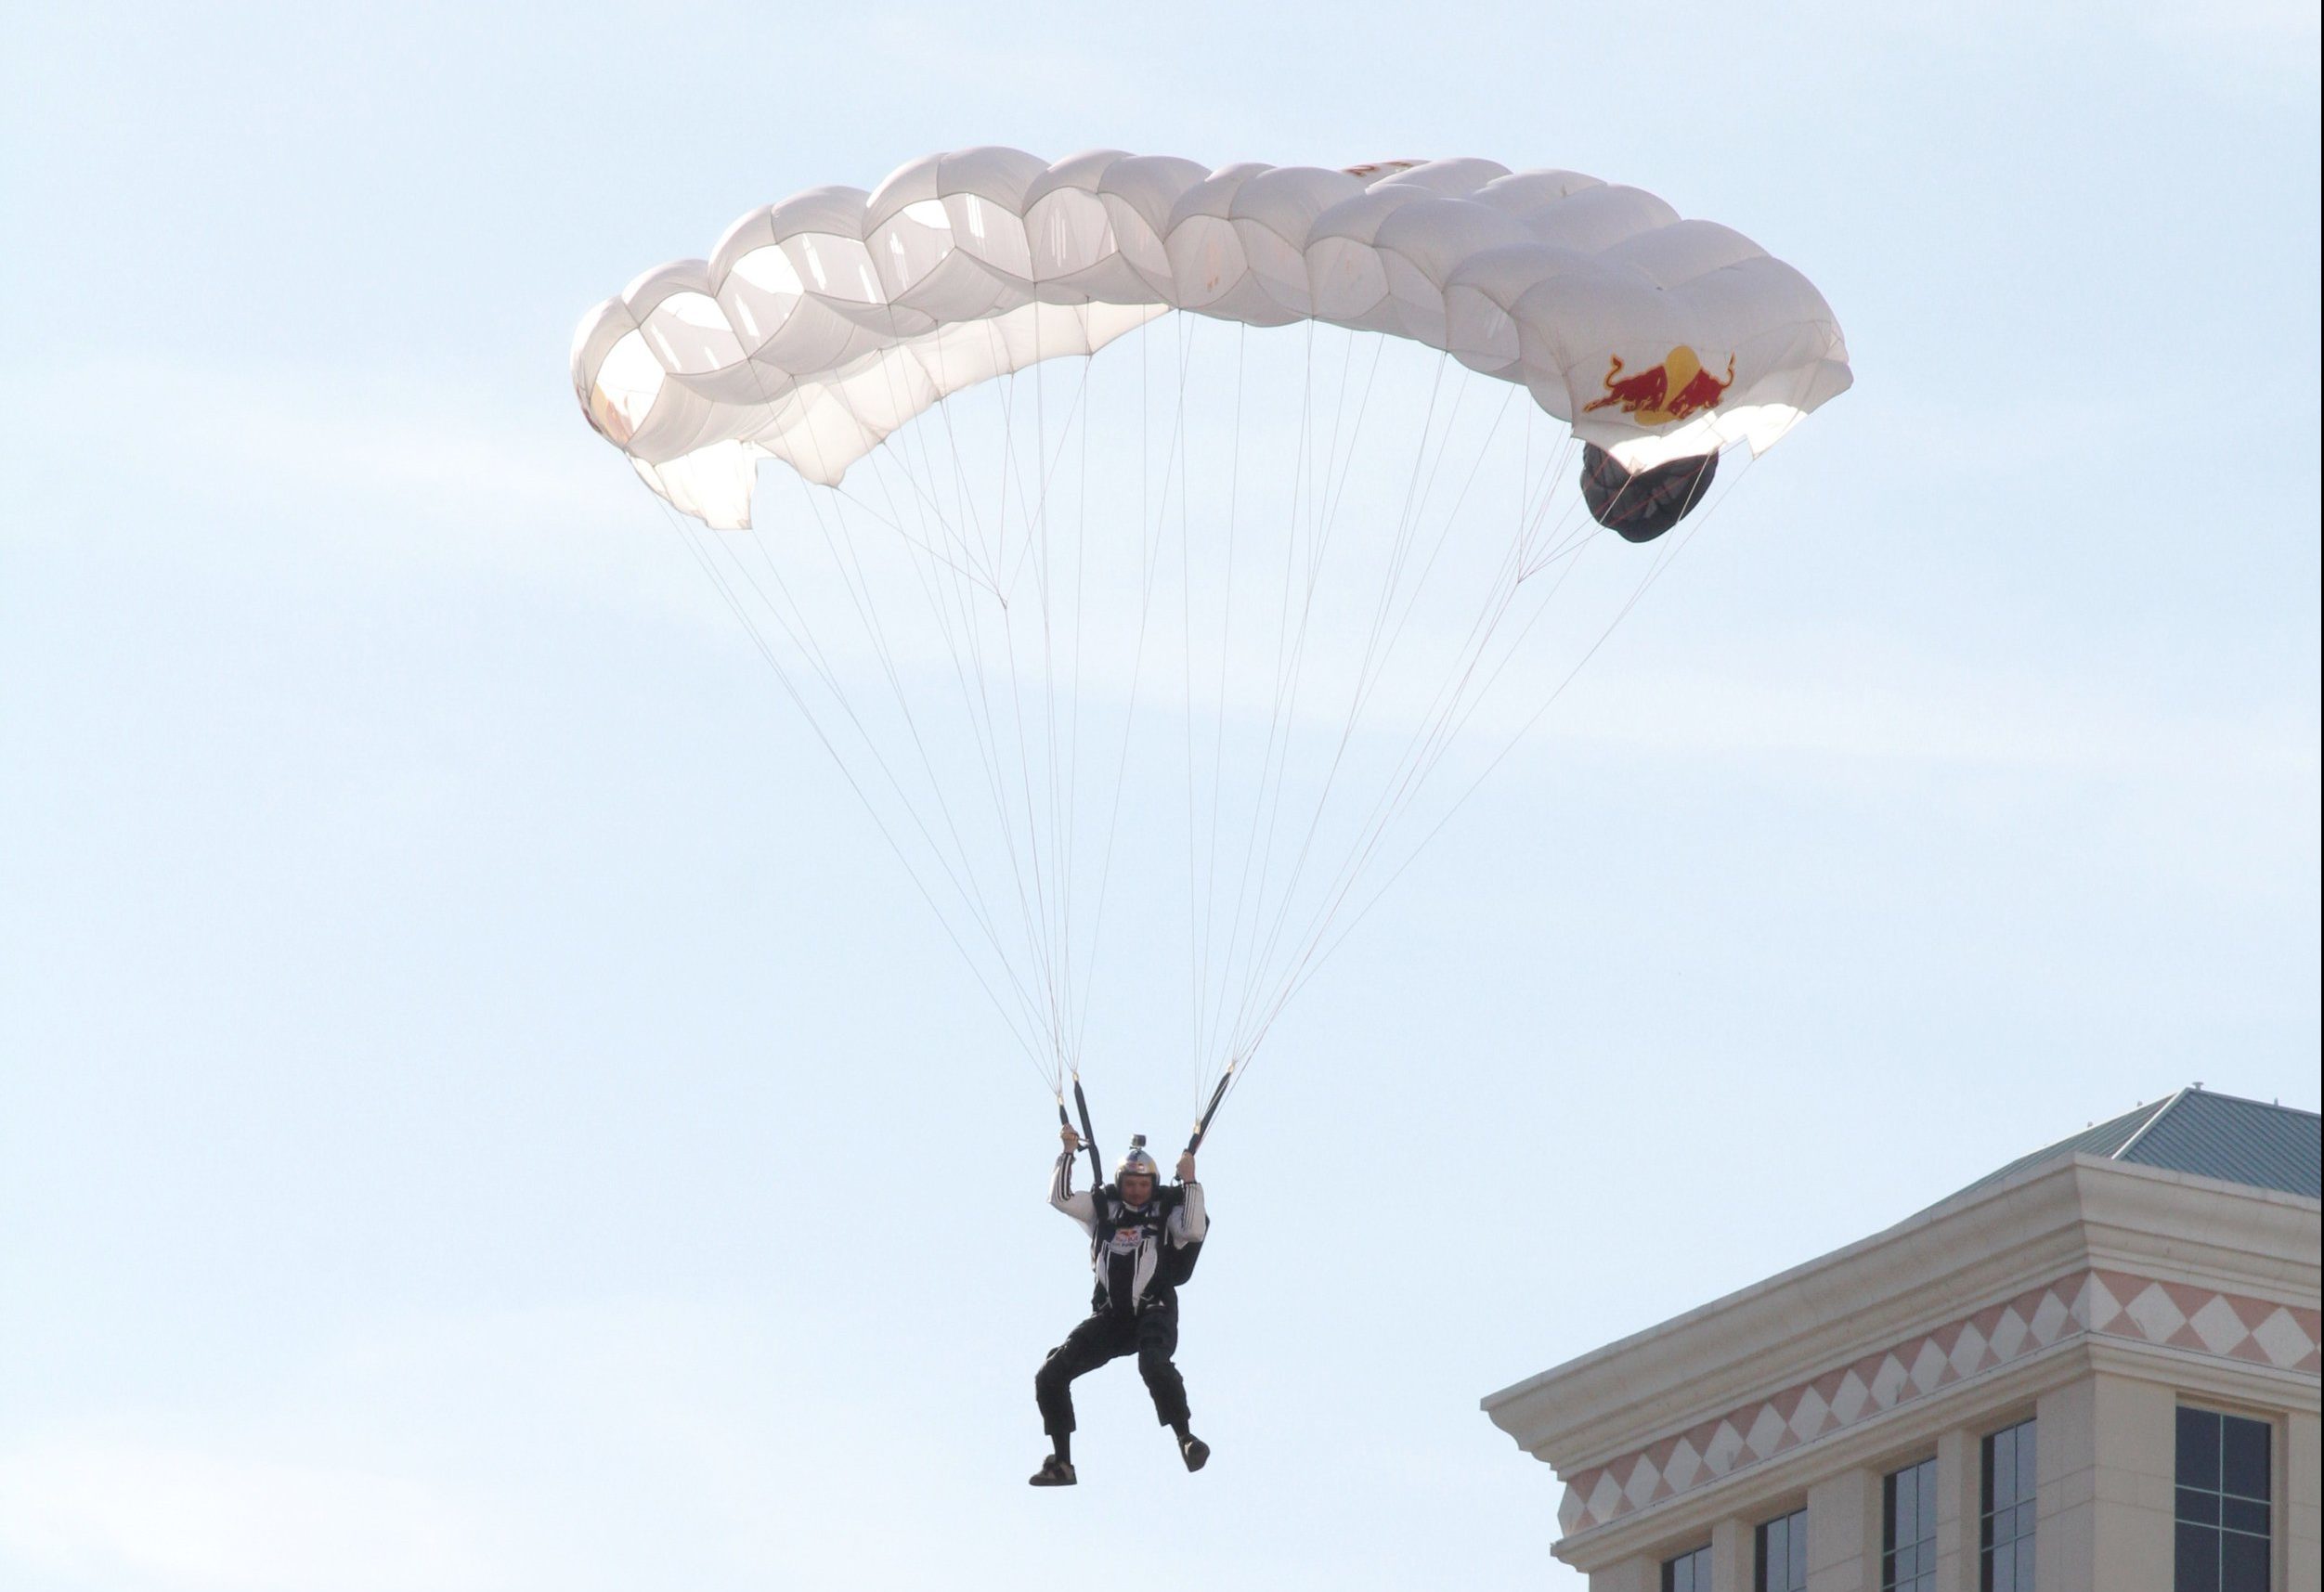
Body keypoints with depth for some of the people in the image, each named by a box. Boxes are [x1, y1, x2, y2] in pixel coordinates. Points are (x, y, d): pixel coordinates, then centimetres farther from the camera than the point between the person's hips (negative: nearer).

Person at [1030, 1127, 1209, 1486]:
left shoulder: (1167, 1208, 5)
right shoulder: (1102, 1207, 11)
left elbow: (1194, 1230, -13)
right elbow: (1060, 1198, 0)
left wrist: (1190, 1183, -15)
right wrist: (1068, 1154, -6)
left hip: (1155, 1314, -4)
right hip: (1110, 1318, 4)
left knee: (1154, 1363, -37)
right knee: (1050, 1374, -6)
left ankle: (1186, 1439, -24)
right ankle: (1061, 1463, 4)